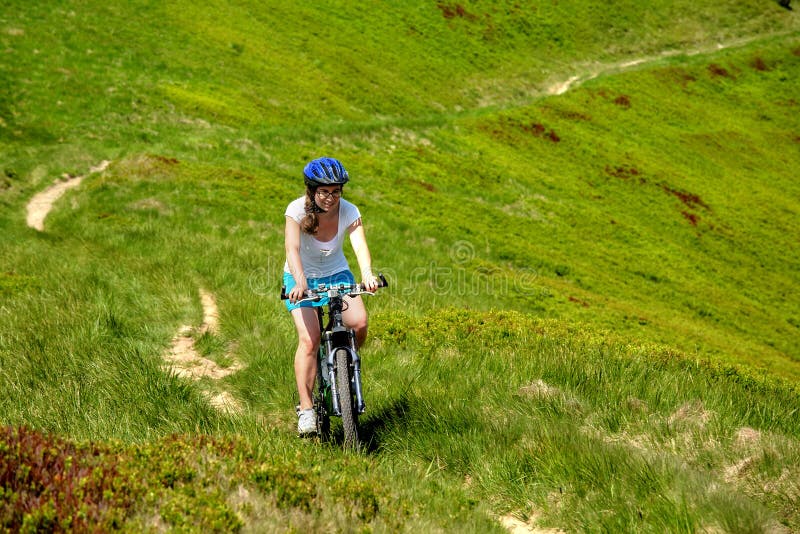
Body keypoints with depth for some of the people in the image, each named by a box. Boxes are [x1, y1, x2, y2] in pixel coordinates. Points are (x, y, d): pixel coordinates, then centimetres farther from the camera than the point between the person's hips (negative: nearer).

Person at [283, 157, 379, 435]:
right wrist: (300, 282, -52)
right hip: (301, 278, -2)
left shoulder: (349, 212, -17)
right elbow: (292, 249, -34)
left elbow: (360, 245, -32)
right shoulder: (297, 210, -22)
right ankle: (306, 408, -14)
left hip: (337, 274, 2)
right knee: (309, 340, -19)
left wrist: (367, 274, -52)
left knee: (359, 323, -22)